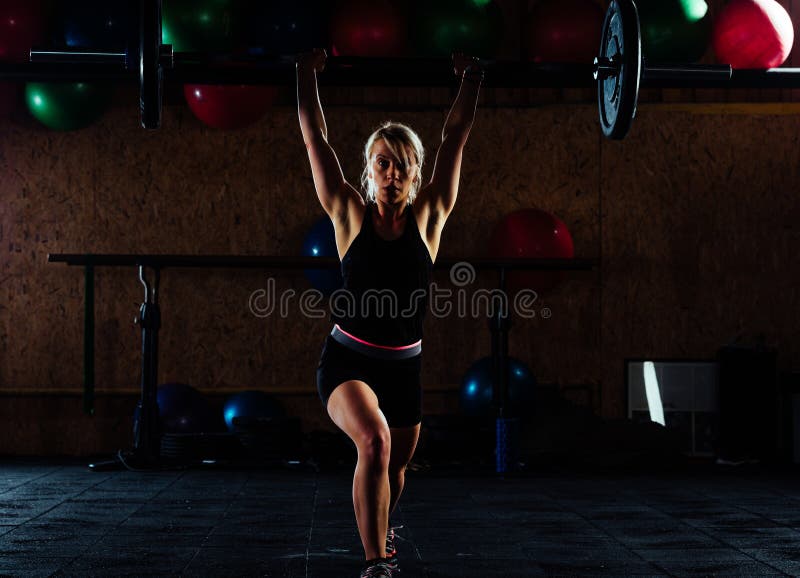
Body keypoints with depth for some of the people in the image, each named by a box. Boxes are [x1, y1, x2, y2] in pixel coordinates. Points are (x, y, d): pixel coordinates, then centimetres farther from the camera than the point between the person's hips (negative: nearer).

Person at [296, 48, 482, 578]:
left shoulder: (428, 216, -3)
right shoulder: (350, 214, -6)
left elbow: (456, 136, 2)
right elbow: (315, 138, -3)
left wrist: (471, 79, 7)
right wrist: (308, 75, 1)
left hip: (405, 366, 3)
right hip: (348, 360, -3)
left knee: (395, 468, 19)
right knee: (374, 441, -31)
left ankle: (380, 532, 53)